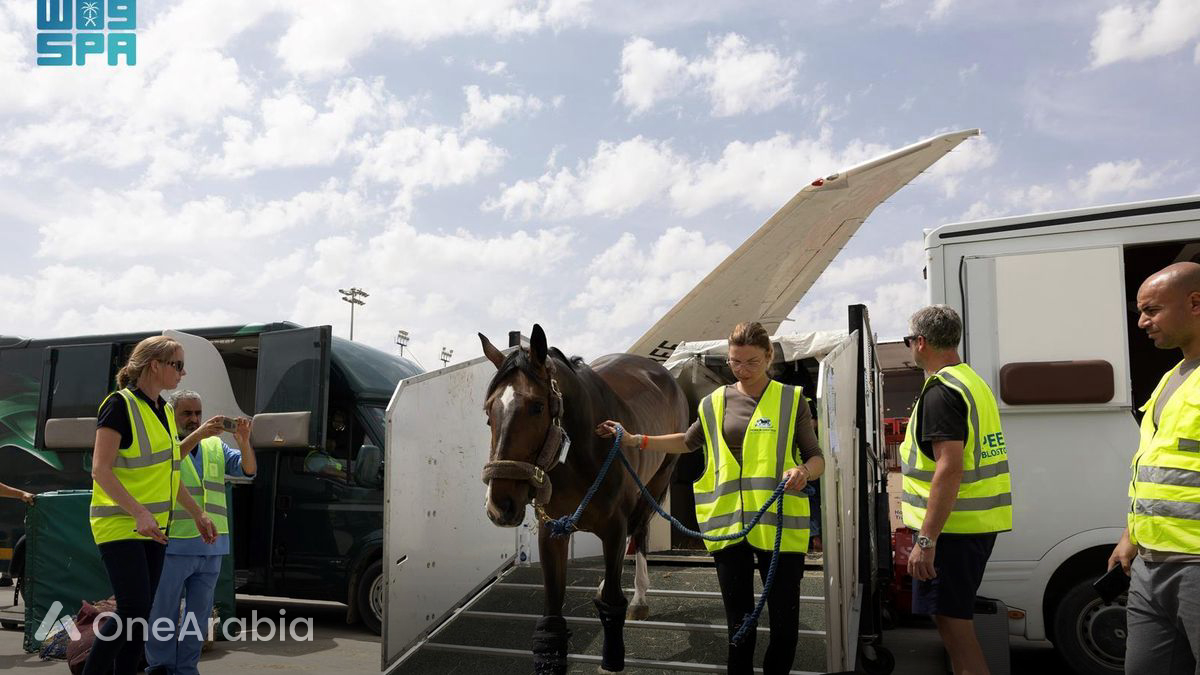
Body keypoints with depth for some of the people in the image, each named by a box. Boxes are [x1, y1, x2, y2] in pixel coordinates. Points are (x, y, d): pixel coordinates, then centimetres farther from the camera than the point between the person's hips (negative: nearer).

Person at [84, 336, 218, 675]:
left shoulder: (164, 411, 13)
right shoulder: (120, 405, -11)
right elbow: (100, 470, -18)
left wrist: (198, 514, 22)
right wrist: (139, 512, -27)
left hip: (153, 528, 8)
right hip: (120, 525, -8)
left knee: (140, 614, 9)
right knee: (133, 610, -13)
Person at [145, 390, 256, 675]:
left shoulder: (215, 445, 12)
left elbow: (248, 469, 1)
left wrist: (244, 443, -18)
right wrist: (197, 435, -35)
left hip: (211, 546, 5)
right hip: (174, 545, -5)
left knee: (199, 613, 11)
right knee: (164, 612, 4)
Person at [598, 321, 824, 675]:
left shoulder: (791, 399, -1)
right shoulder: (715, 403, 7)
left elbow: (817, 459, 1)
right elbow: (690, 441, 24)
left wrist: (804, 471, -22)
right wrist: (635, 441, 16)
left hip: (779, 525, -2)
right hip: (728, 524, 2)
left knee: (784, 619, 6)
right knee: (738, 621, 12)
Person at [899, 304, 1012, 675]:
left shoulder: (941, 391, -16)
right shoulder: (973, 382, 16)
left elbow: (950, 467, -24)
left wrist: (926, 539, -23)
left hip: (951, 528, -10)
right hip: (978, 523, 10)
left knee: (951, 621, -3)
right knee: (956, 618, 19)